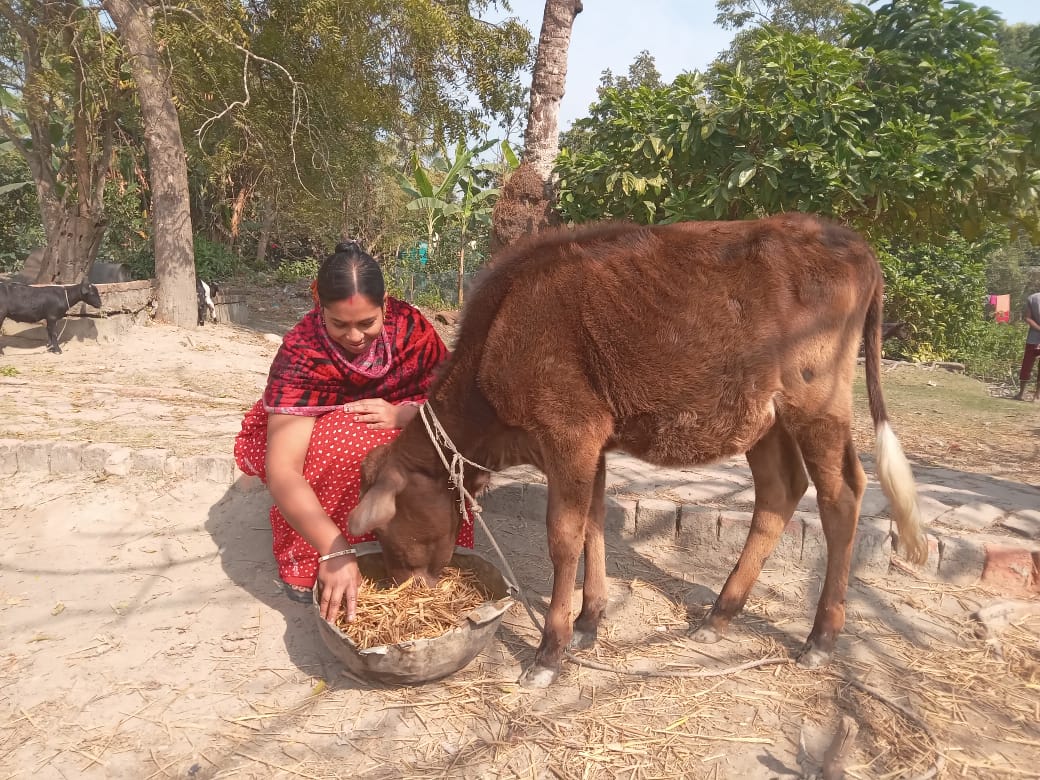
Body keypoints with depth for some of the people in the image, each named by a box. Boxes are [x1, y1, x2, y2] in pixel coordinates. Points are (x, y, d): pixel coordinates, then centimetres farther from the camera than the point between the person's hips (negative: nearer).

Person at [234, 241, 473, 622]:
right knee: (344, 445, -37)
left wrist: (403, 415, -36)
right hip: (310, 435, -3)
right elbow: (282, 472, -40)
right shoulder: (300, 356, -32)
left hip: (394, 430, 3)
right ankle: (304, 562, -15)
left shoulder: (409, 325, -22)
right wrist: (335, 551, -50)